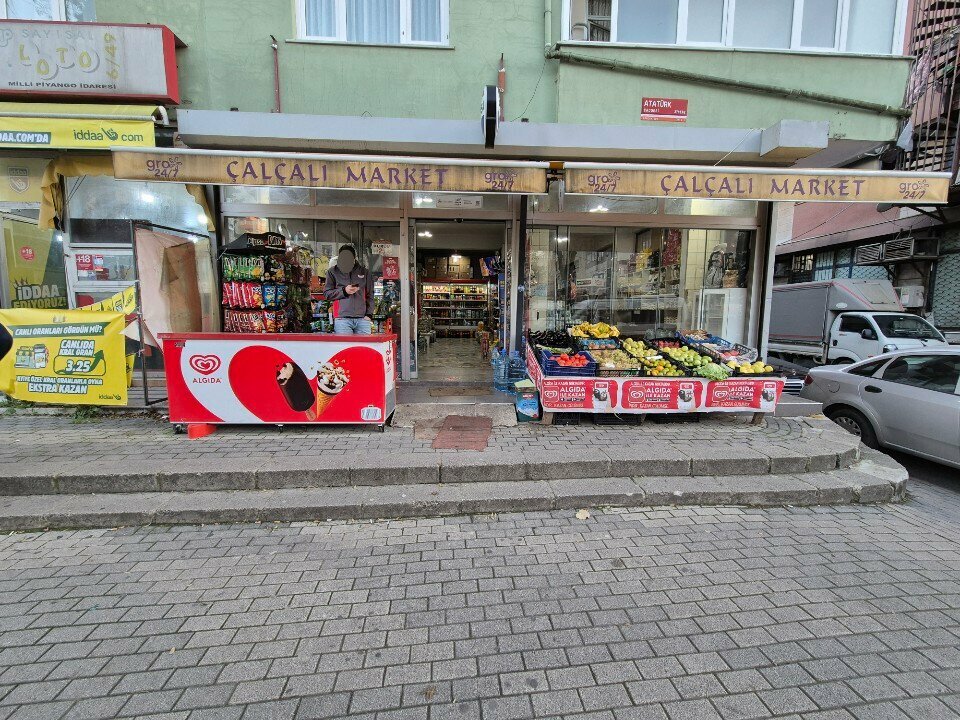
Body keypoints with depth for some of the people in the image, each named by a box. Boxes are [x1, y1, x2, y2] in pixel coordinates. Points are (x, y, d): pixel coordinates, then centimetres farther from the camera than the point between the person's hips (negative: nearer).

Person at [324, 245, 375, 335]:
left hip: (362, 318, 2)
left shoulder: (364, 272, 14)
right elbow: (326, 293, 7)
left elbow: (370, 296, 14)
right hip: (342, 318, -1)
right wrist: (344, 291, -7)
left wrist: (369, 315, 3)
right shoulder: (332, 271, 11)